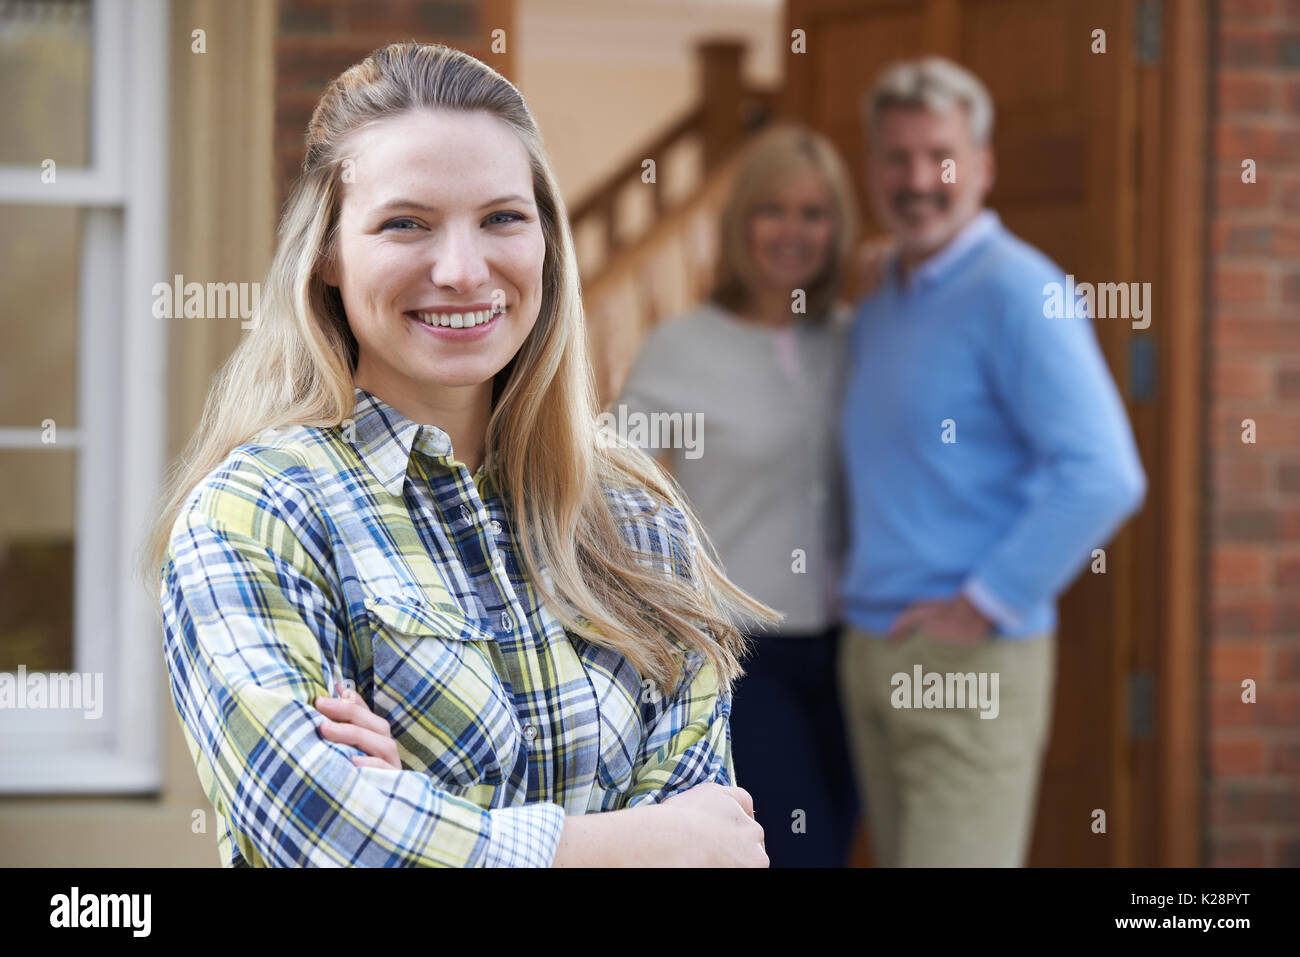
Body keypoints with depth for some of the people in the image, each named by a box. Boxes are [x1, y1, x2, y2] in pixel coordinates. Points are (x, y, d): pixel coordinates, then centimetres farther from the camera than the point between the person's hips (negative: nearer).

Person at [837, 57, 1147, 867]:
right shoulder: (877, 313, 15)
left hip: (973, 661, -8)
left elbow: (1104, 474, -22)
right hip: (873, 651, 9)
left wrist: (988, 603, -17)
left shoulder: (1016, 292, -12)